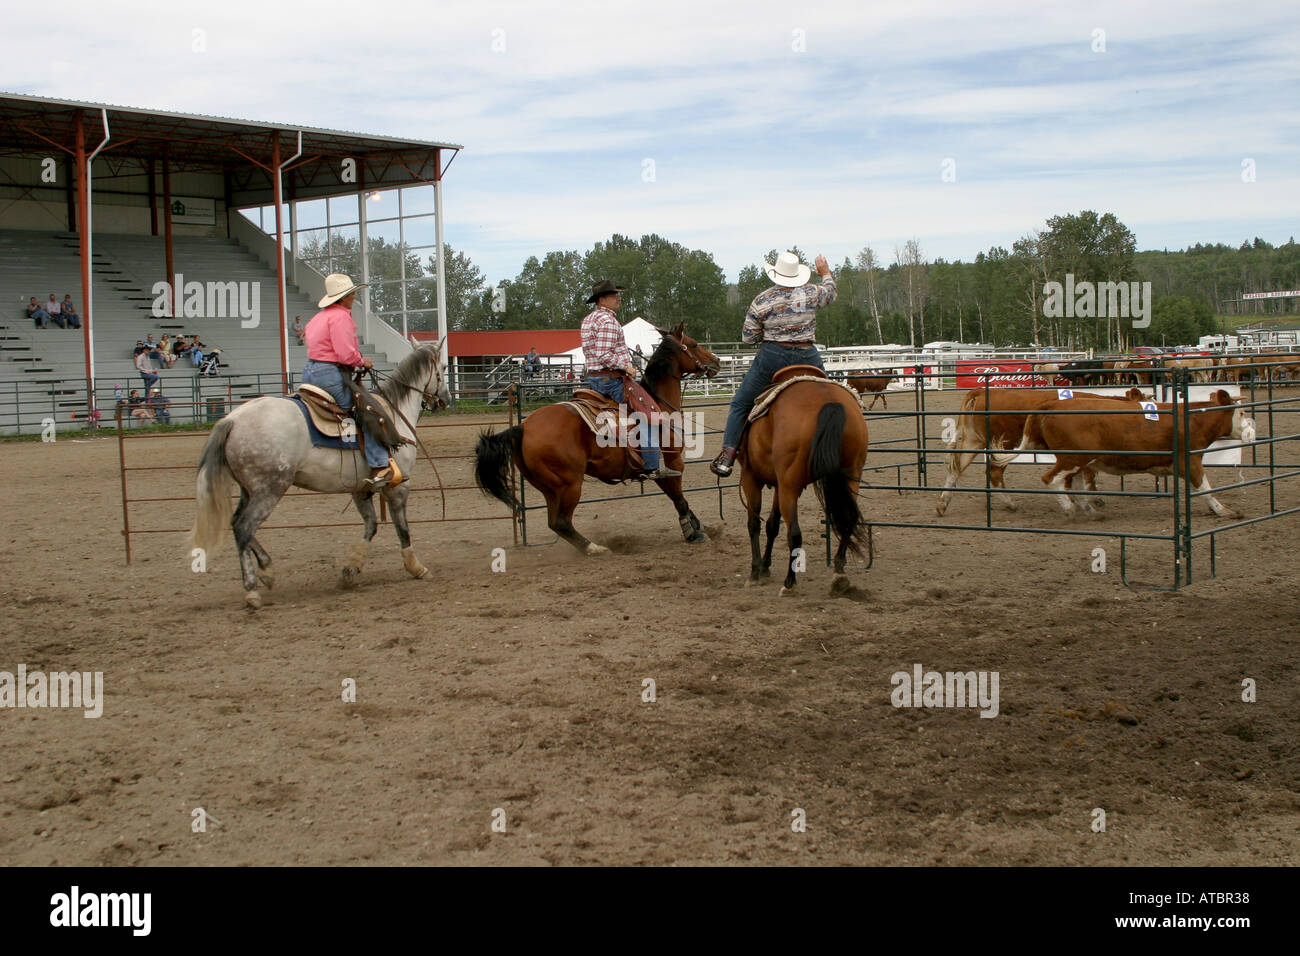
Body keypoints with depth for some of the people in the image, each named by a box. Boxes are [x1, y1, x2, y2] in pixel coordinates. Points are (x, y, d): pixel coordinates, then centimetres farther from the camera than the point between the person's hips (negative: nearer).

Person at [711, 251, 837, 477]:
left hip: (772, 358, -1)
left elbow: (748, 338, -3)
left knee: (740, 404, 10)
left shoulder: (762, 300, -6)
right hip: (807, 357, 2)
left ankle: (728, 453, 0)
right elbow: (830, 294, 22)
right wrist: (826, 273, 40)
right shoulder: (811, 293, -1)